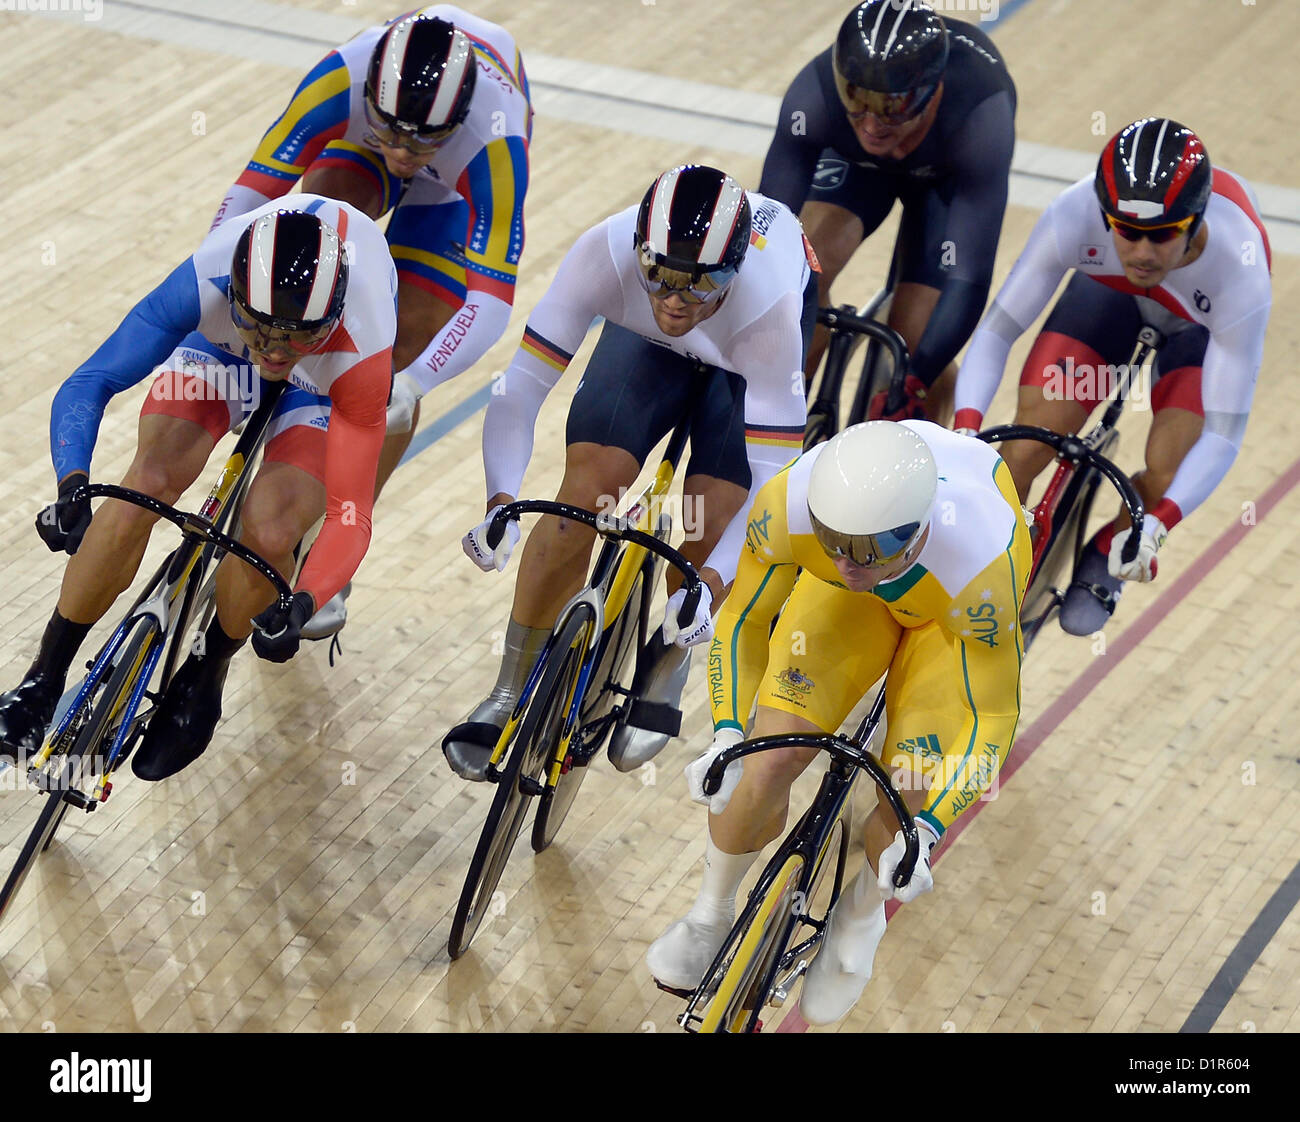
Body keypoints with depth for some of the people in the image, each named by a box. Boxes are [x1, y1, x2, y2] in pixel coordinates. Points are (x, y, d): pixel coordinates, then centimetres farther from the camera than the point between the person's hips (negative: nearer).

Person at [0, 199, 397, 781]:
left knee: (268, 534, -27)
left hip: (322, 387, -1)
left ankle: (205, 674, 6)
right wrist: (72, 487, -52)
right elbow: (87, 383, -34)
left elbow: (349, 515, -37)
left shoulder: (363, 355, -42)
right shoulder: (206, 280, -40)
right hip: (218, 347, 1)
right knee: (145, 487, -24)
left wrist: (302, 603, -55)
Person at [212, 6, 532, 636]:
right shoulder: (344, 77, -42)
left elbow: (492, 301, -46)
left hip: (456, 181, -2)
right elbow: (251, 190, -38)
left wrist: (411, 384, -58)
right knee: (315, 217, -34)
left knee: (403, 350, -11)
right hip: (356, 148, 2)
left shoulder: (493, 141, -45)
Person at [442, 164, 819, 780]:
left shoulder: (770, 306, -43)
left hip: (744, 353, -2)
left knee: (708, 527, -18)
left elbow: (771, 473, -39)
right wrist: (500, 504, -51)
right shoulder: (606, 252, -40)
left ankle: (666, 672, 14)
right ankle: (510, 697, -3)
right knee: (588, 488, -17)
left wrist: (710, 584, -51)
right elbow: (520, 387, -37)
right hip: (644, 338, 2)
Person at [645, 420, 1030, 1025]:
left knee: (903, 810, -16)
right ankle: (710, 917, 17)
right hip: (848, 603, 2)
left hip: (952, 611, -2)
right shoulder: (787, 505, -38)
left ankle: (860, 918, 20)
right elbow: (743, 620, -19)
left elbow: (992, 719, -30)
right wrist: (727, 736, -32)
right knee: (768, 764, -13)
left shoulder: (981, 567, -44)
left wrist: (924, 831, -40)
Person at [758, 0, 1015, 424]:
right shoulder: (814, 95, -40)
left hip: (948, 176, -1)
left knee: (915, 343, -13)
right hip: (855, 162, 1)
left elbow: (968, 278, -44)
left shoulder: (981, 115, -44)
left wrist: (914, 386, -51)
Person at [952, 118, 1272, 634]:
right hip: (1110, 288, 1)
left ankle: (1107, 556, 13)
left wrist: (1156, 524, -51)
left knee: (1166, 480, -21)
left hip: (1204, 320, -1)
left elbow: (1222, 431, -37)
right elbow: (996, 330, -31)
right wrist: (963, 432, -47)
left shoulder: (1241, 273, -41)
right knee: (1024, 451, -17)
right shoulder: (1075, 215, -40)